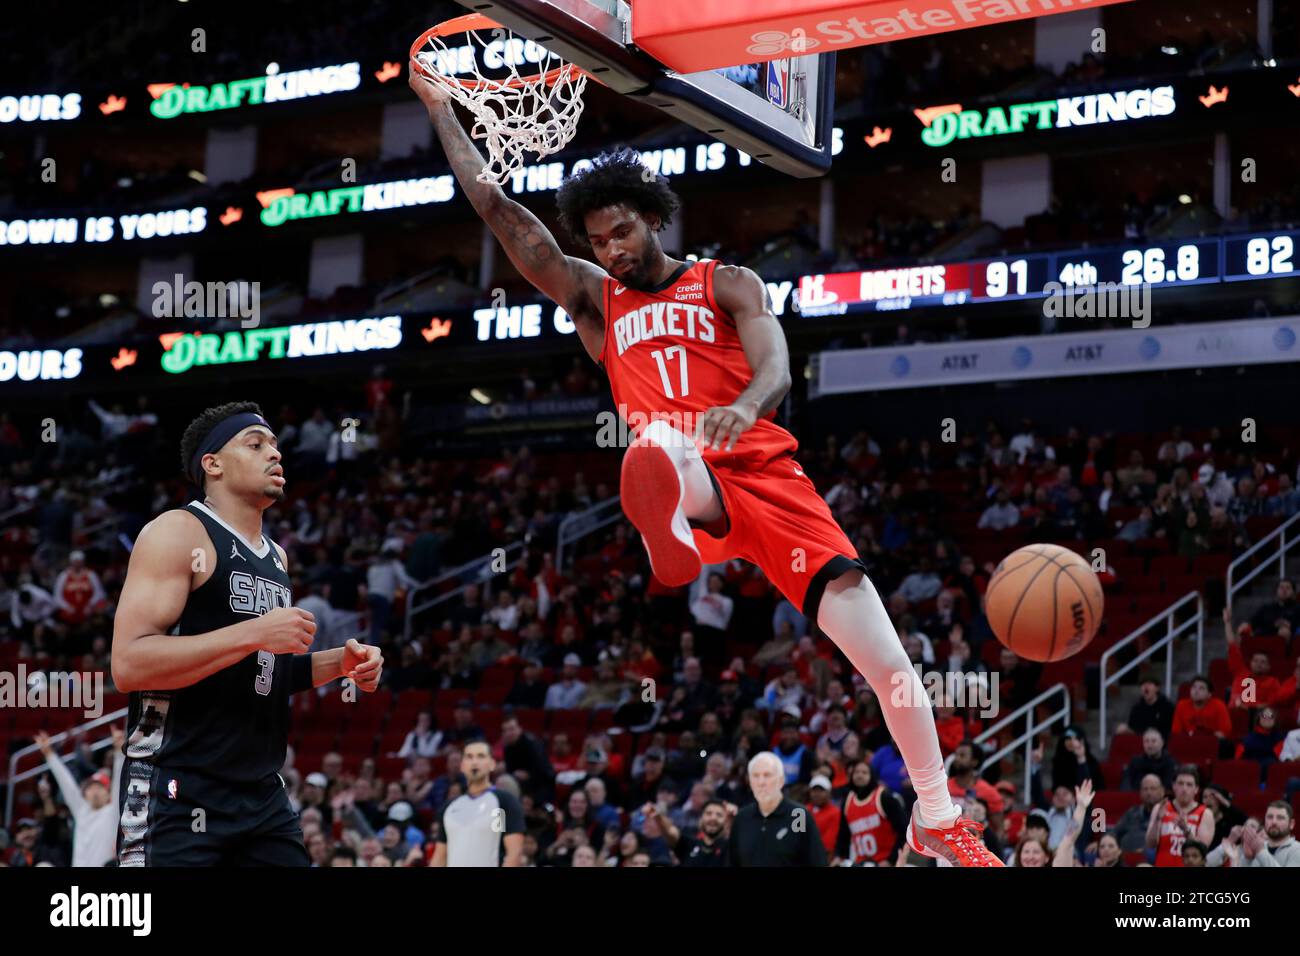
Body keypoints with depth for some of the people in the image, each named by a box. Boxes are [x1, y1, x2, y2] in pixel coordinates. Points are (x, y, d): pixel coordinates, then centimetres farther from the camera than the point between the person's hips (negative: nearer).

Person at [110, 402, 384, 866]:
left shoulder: (276, 556, 17)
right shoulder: (177, 532, -9)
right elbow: (129, 664, -19)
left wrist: (338, 663, 10)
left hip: (263, 794, 8)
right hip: (178, 797, -8)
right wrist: (254, 632, -22)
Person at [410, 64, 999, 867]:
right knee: (657, 444, -39)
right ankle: (672, 525, -68)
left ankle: (938, 818, 10)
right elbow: (499, 211, 18)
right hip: (689, 486, 1)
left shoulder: (728, 285, 13)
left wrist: (745, 407, -30)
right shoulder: (595, 301, 21)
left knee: (890, 662, -7)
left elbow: (776, 371, -5)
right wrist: (441, 110, 17)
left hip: (763, 472, -1)